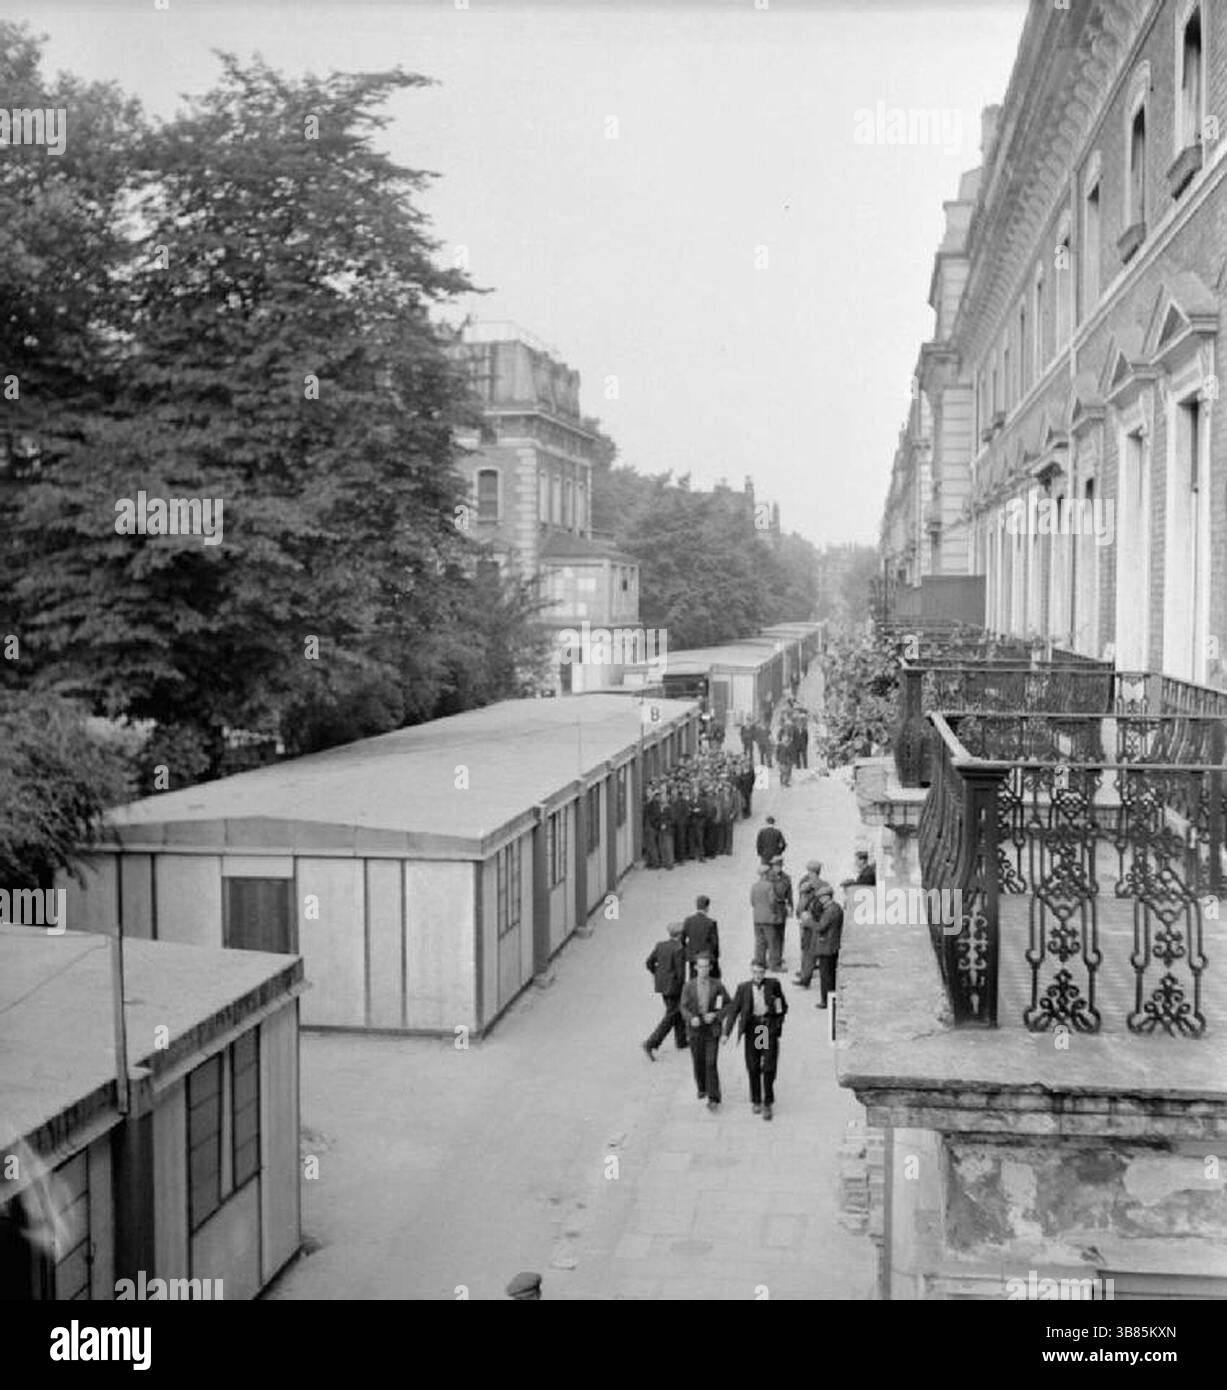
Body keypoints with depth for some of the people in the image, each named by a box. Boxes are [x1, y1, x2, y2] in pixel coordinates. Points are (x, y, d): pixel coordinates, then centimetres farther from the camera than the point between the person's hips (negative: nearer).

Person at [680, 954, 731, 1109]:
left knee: (711, 1063, -10)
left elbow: (728, 1005, 1)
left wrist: (716, 1015, -16)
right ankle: (702, 1087, 40)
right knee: (698, 1061, 14)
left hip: (712, 1029, -2)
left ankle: (713, 1098, -7)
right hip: (695, 1029, 2)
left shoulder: (717, 986, -7)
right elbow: (684, 1008, -4)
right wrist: (692, 1018, -25)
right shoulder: (689, 986, -5)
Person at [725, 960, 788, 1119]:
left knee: (769, 1067, -5)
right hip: (752, 1027, 1)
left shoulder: (774, 985, 2)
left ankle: (767, 1103, 4)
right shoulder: (743, 988, 2)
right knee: (753, 1067, 7)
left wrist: (778, 1023, -1)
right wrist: (726, 1032, -7)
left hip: (770, 1027, -1)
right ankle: (755, 1100, 22)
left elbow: (784, 1006, 12)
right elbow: (734, 1010, 0)